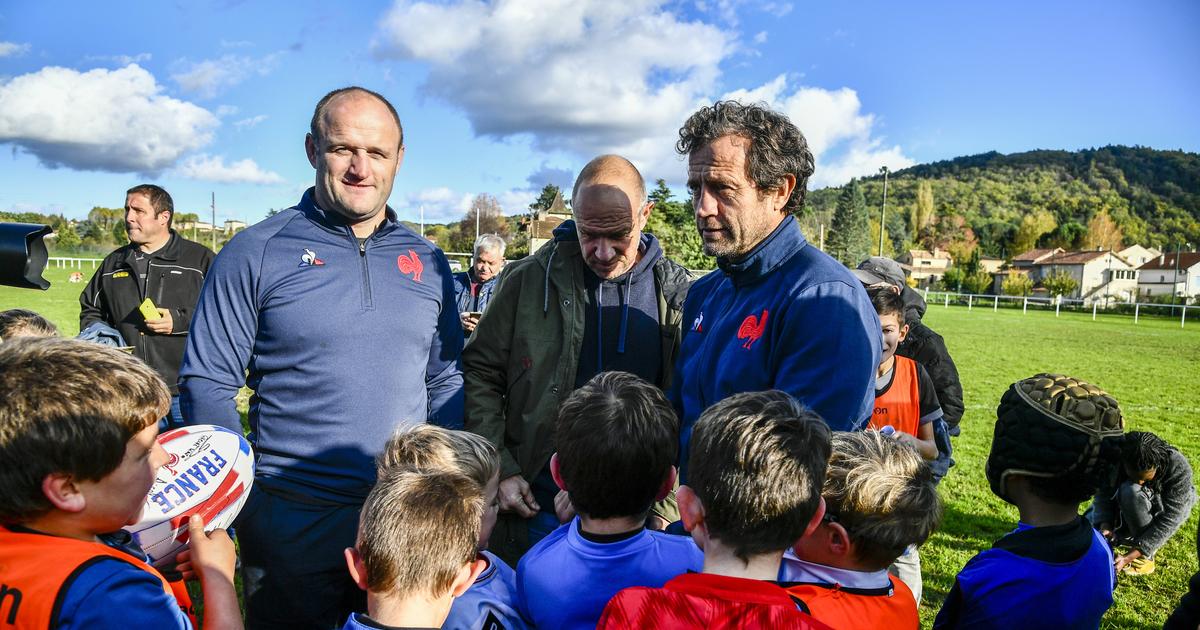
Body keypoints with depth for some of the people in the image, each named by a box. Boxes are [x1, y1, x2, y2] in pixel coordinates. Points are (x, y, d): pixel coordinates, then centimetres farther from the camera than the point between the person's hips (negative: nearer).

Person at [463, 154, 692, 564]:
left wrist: (668, 507, -7)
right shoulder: (529, 280, -3)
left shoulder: (679, 297, -2)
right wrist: (498, 470, -5)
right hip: (535, 511, 0)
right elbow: (479, 374, 2)